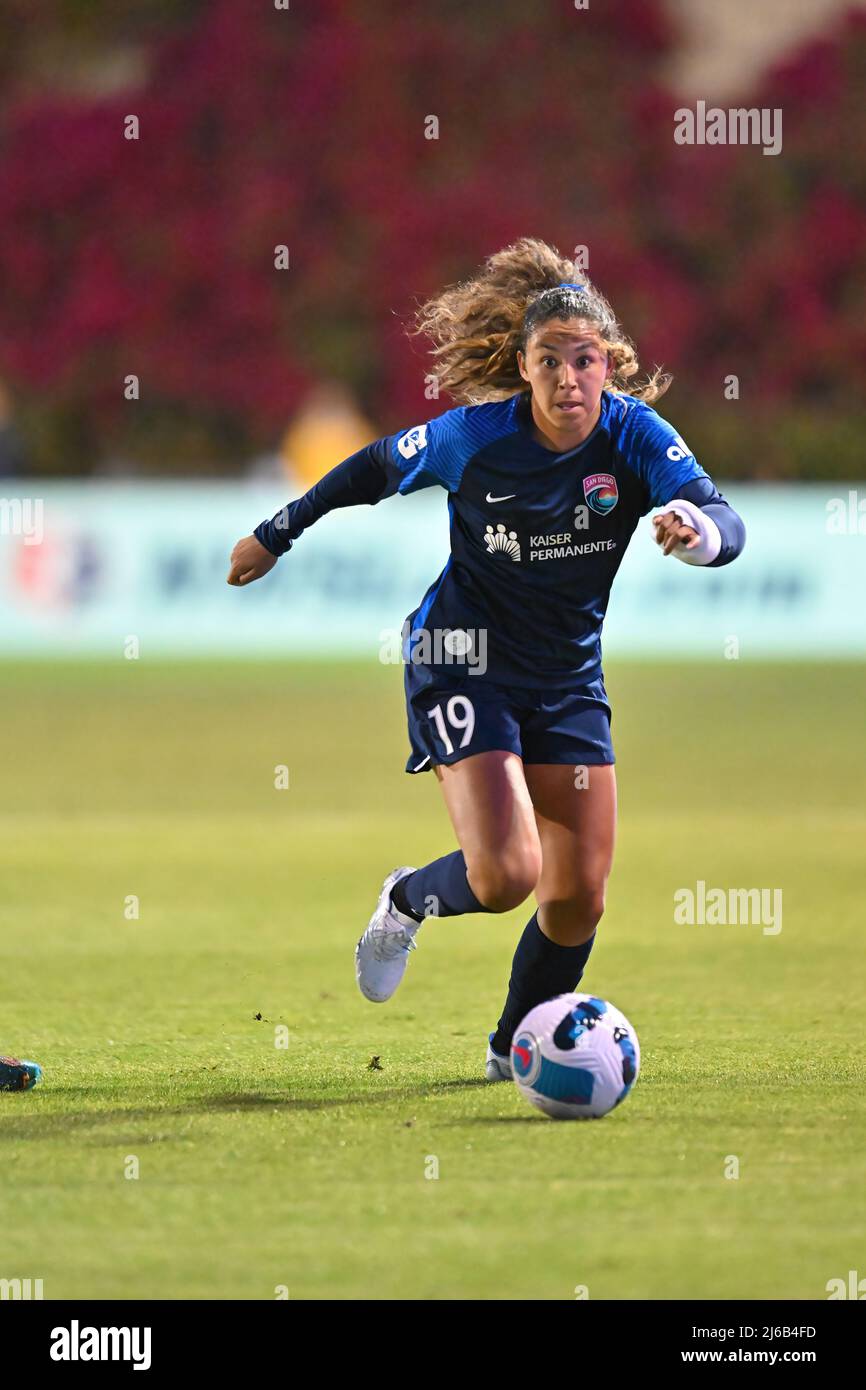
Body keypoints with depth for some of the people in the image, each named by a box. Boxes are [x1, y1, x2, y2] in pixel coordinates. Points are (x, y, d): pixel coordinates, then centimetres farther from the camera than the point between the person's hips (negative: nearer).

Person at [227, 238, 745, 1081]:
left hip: (568, 677, 3)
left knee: (579, 895, 3)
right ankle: (407, 903, 16)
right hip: (465, 664, -3)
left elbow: (726, 524, -30)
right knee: (505, 874, -20)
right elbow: (374, 472, 1)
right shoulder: (474, 436, -18)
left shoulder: (633, 436, -15)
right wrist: (275, 537, 11)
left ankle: (516, 1046, 29)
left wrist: (697, 528, -54)